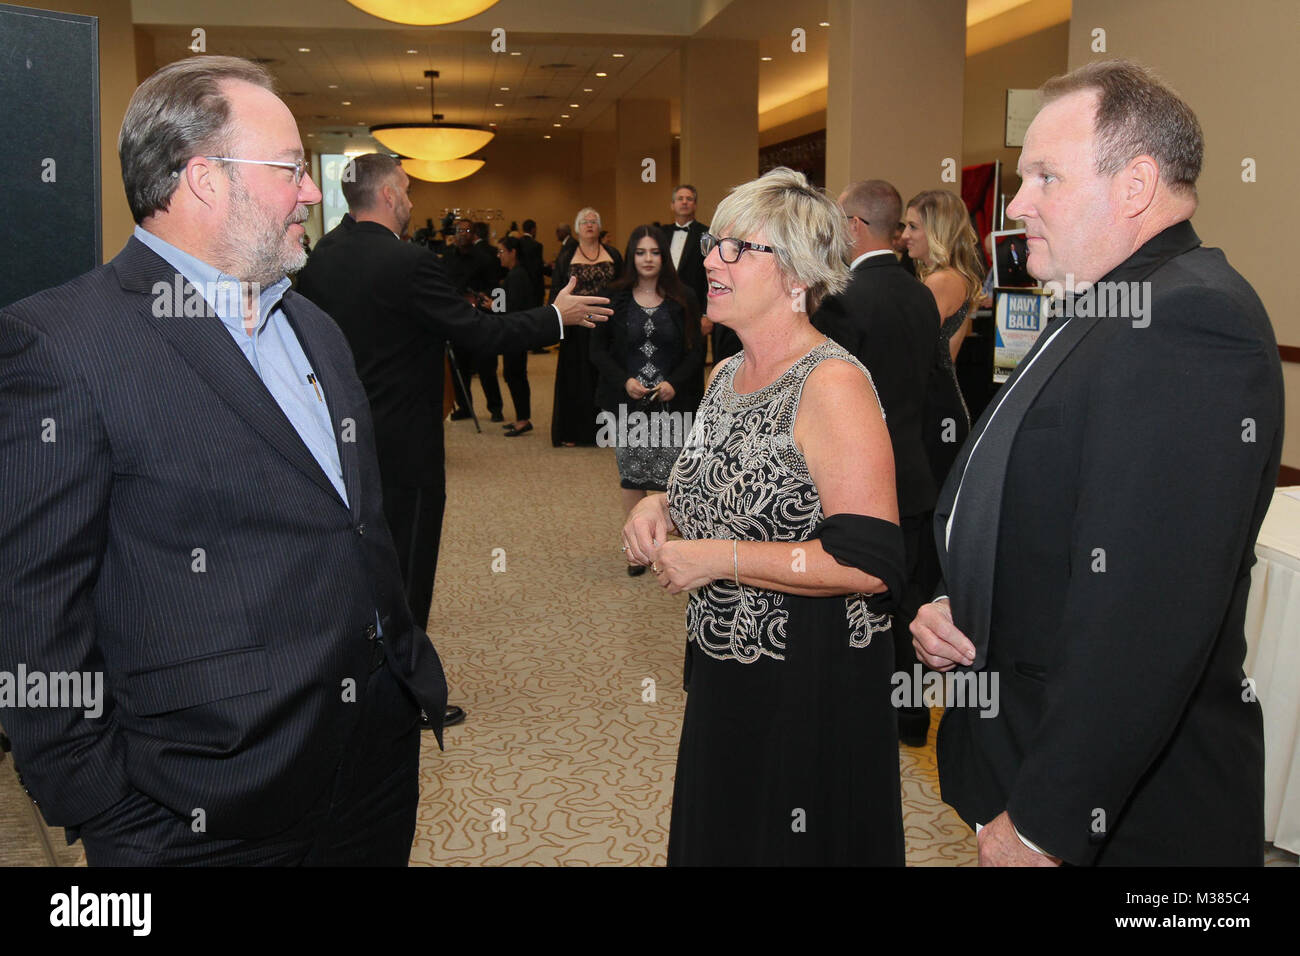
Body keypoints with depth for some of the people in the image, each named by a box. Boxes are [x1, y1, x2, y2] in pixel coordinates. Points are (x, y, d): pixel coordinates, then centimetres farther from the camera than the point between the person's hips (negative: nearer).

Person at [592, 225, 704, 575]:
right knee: (631, 476, 5)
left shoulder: (683, 299, 3)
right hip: (627, 402, 1)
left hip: (672, 402, -1)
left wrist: (675, 382, -13)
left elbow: (696, 350, 4)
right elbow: (598, 349, 4)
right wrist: (624, 380, -11)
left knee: (674, 475, -5)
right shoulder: (614, 298, 3)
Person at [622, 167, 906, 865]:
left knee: (789, 843, 10)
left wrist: (717, 558, -23)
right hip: (724, 672, 8)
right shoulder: (726, 375, 7)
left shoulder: (832, 384, -20)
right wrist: (663, 507, -1)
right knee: (718, 838, 21)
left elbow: (871, 563, -26)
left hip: (811, 685, -8)